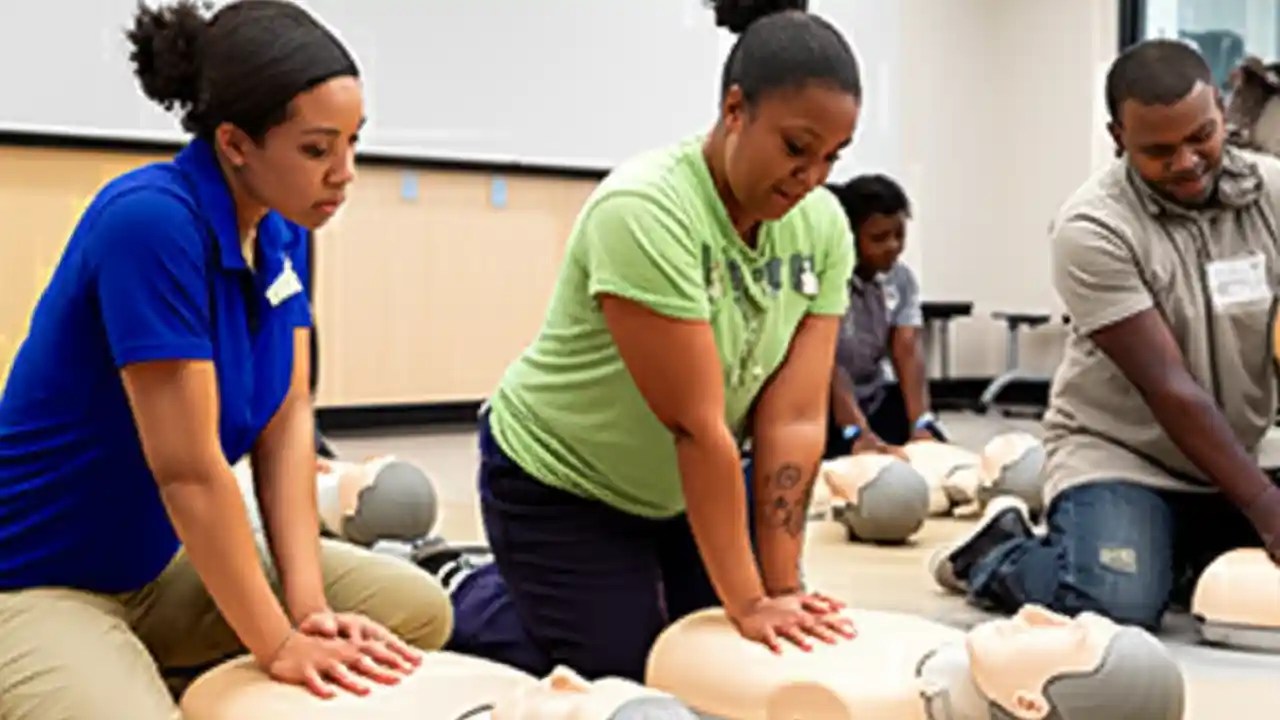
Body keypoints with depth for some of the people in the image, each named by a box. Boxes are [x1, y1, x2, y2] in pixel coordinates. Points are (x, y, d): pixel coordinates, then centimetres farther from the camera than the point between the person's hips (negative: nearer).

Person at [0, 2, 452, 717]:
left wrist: (307, 608, -12)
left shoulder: (282, 232, -2)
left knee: (418, 611, 0)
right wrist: (280, 646, -19)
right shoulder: (150, 220, -27)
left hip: (161, 569, 8)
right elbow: (188, 470, -26)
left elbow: (287, 422, -3)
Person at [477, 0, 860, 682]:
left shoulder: (823, 226, -12)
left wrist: (781, 588, -18)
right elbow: (695, 425, -32)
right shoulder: (645, 210, -32)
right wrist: (747, 603, -29)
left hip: (683, 488, 6)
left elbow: (794, 418, -15)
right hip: (558, 485, -6)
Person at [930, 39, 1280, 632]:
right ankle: (998, 556, 6)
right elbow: (1169, 388, -21)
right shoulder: (1093, 227, -17)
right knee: (1115, 606, -27)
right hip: (1118, 454, -5)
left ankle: (1174, 558, 18)